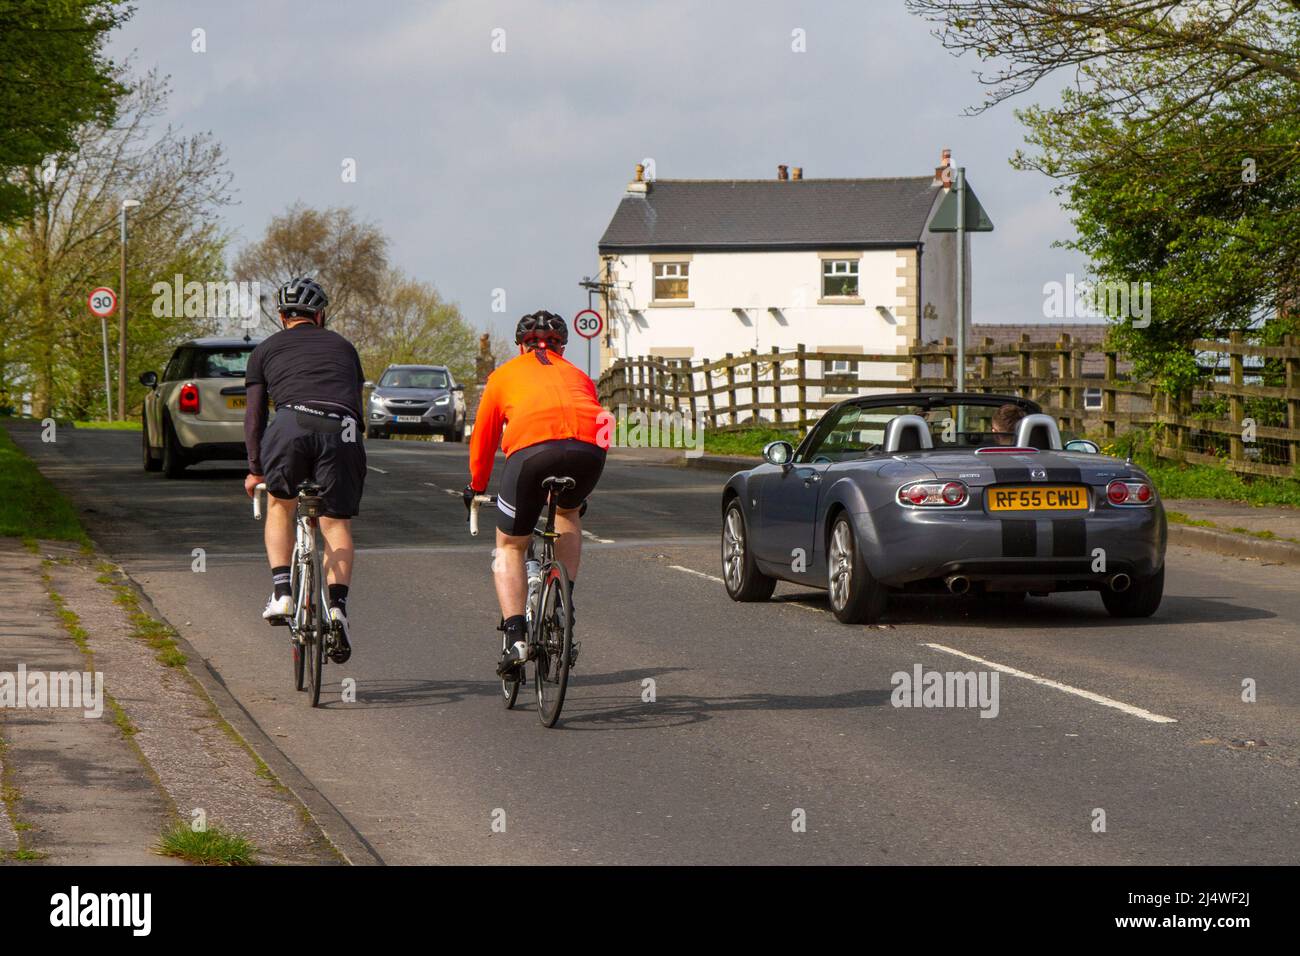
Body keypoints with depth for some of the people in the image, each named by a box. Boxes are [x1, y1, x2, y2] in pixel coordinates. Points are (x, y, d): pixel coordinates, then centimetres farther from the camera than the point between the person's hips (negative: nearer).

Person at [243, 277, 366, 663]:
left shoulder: (266, 349, 26)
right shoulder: (342, 346, 32)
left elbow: (254, 415, 23)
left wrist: (255, 470, 29)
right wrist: (344, 458, 44)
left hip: (291, 422, -1)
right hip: (341, 428, 1)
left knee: (280, 505, 24)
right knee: (337, 523, 10)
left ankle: (282, 594, 11)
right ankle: (337, 606, -9)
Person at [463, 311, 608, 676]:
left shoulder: (504, 375, 30)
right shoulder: (577, 376, 36)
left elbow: (482, 438, 35)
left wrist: (476, 488, 52)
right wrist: (579, 493, 57)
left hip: (532, 448, -2)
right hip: (590, 450, 2)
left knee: (509, 548, 15)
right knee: (568, 512, 35)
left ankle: (515, 636, 0)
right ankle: (564, 602, 22)